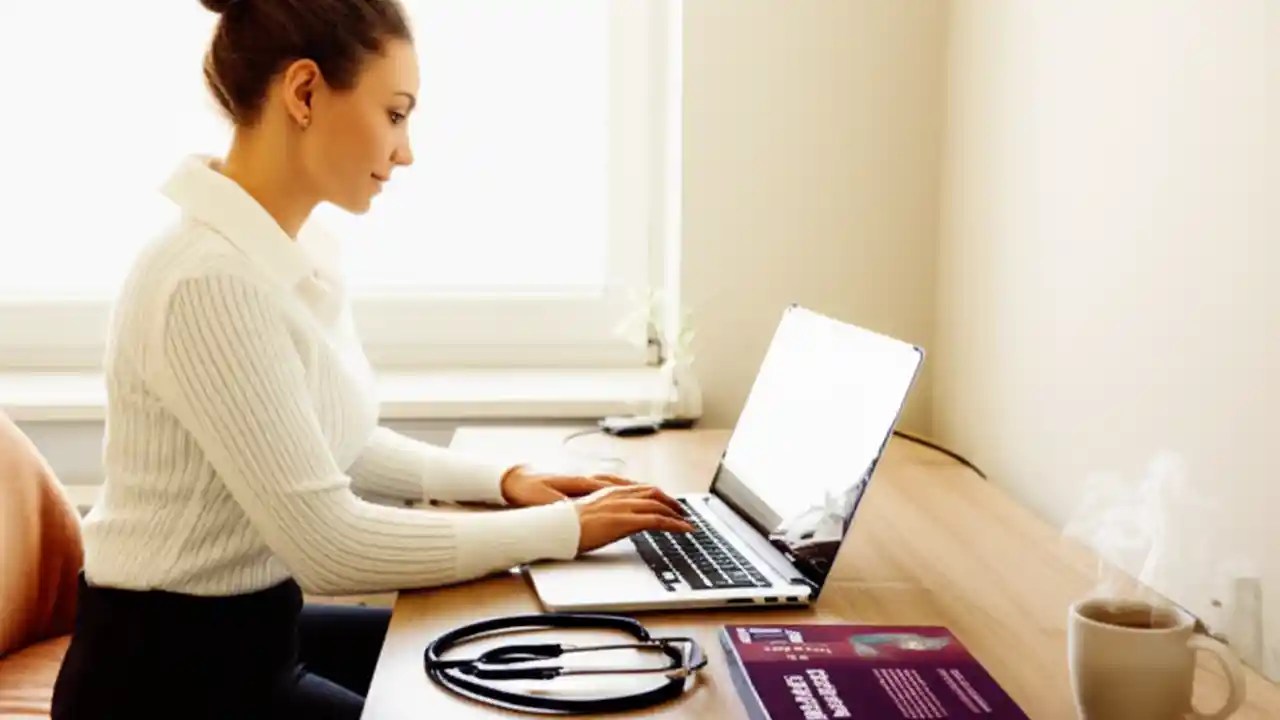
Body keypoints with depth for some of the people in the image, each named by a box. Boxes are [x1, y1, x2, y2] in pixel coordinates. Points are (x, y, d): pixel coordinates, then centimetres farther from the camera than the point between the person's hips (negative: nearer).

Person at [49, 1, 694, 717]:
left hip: (258, 626, 9)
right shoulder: (210, 282, -27)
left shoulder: (306, 255, 2)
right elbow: (327, 541, -25)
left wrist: (500, 480, 3)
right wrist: (562, 530, -18)